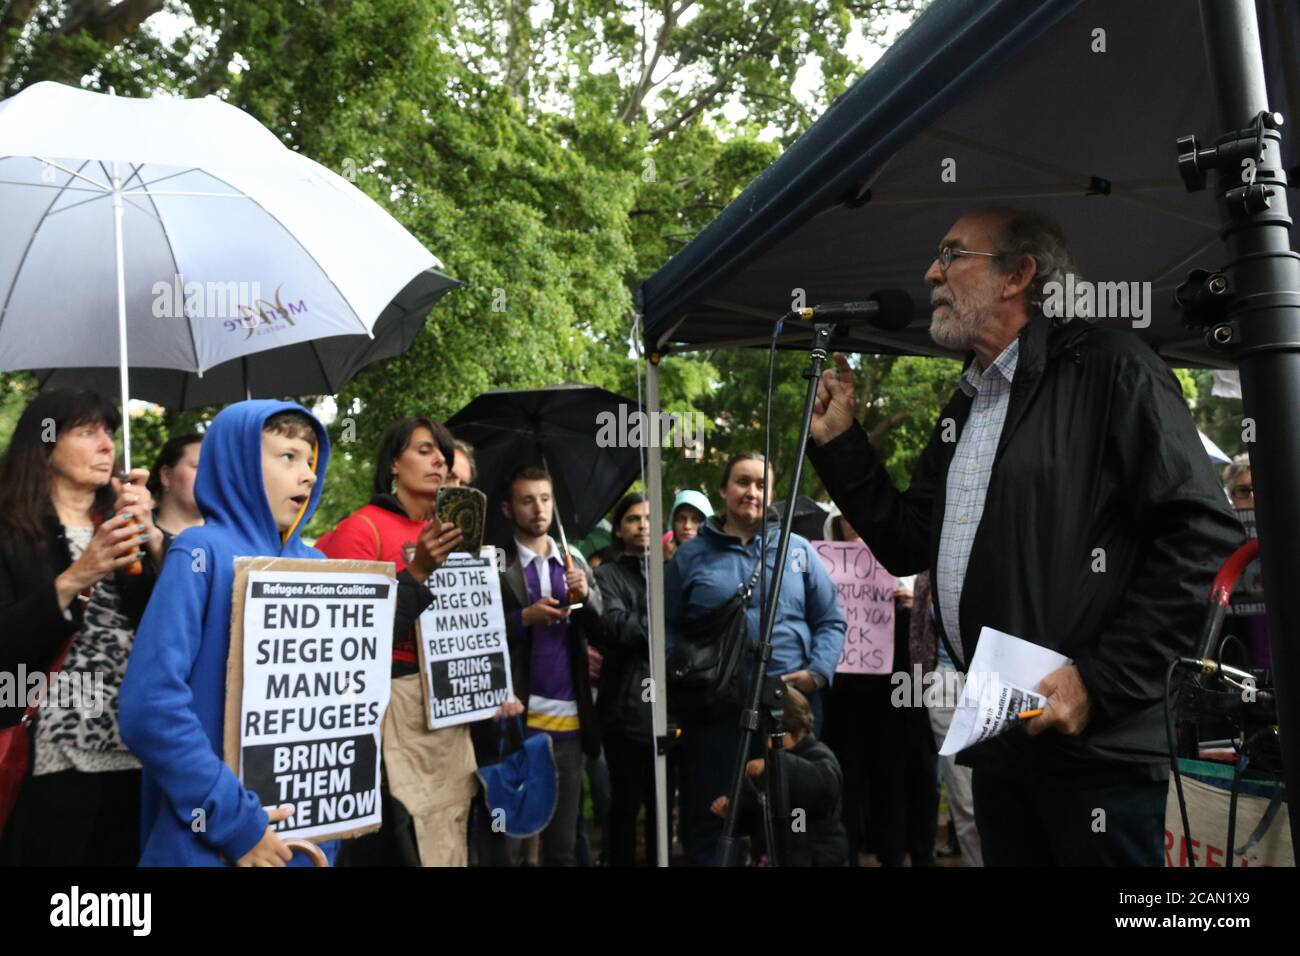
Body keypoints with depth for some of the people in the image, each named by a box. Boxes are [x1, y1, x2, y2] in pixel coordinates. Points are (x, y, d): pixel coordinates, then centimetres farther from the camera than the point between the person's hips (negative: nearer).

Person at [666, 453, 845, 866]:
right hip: (713, 709, -1)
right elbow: (667, 629, 4)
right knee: (707, 819, 5)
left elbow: (830, 622, 10)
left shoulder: (798, 550, 10)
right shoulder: (690, 555, 7)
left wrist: (819, 671, -6)